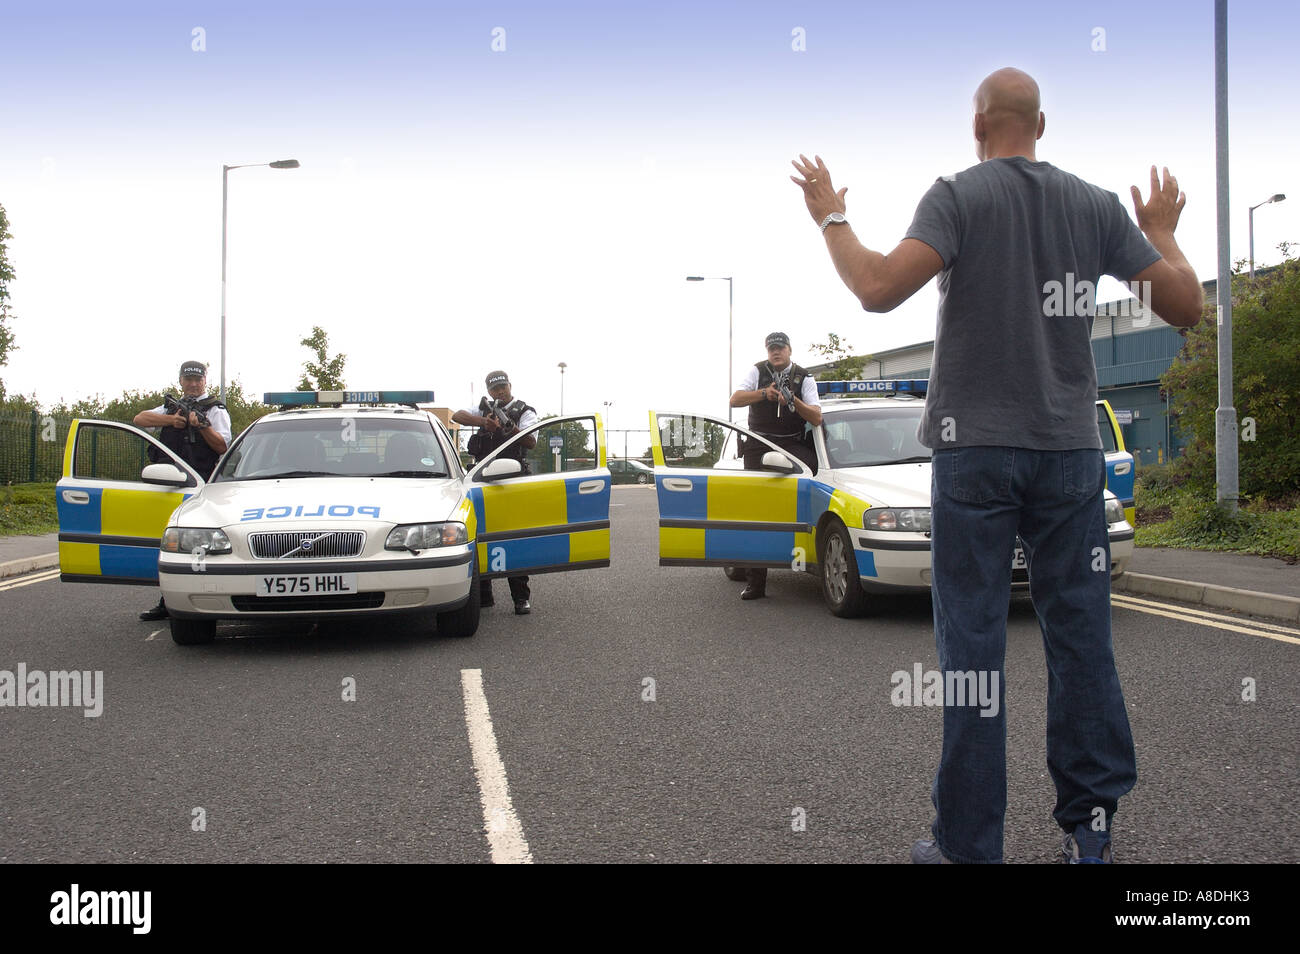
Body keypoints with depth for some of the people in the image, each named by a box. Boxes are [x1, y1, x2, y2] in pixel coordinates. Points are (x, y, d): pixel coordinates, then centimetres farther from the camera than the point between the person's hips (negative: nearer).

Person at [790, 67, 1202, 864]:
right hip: (1071, 447, 3)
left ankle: (969, 842, 6)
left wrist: (831, 217, -2)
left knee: (972, 643, 1)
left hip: (977, 447, -3)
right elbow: (1186, 306, 8)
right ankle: (1091, 827, 17)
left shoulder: (960, 195, -4)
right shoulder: (1097, 205, 7)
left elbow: (879, 290, -19)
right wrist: (1163, 230, 26)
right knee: (1080, 638, 10)